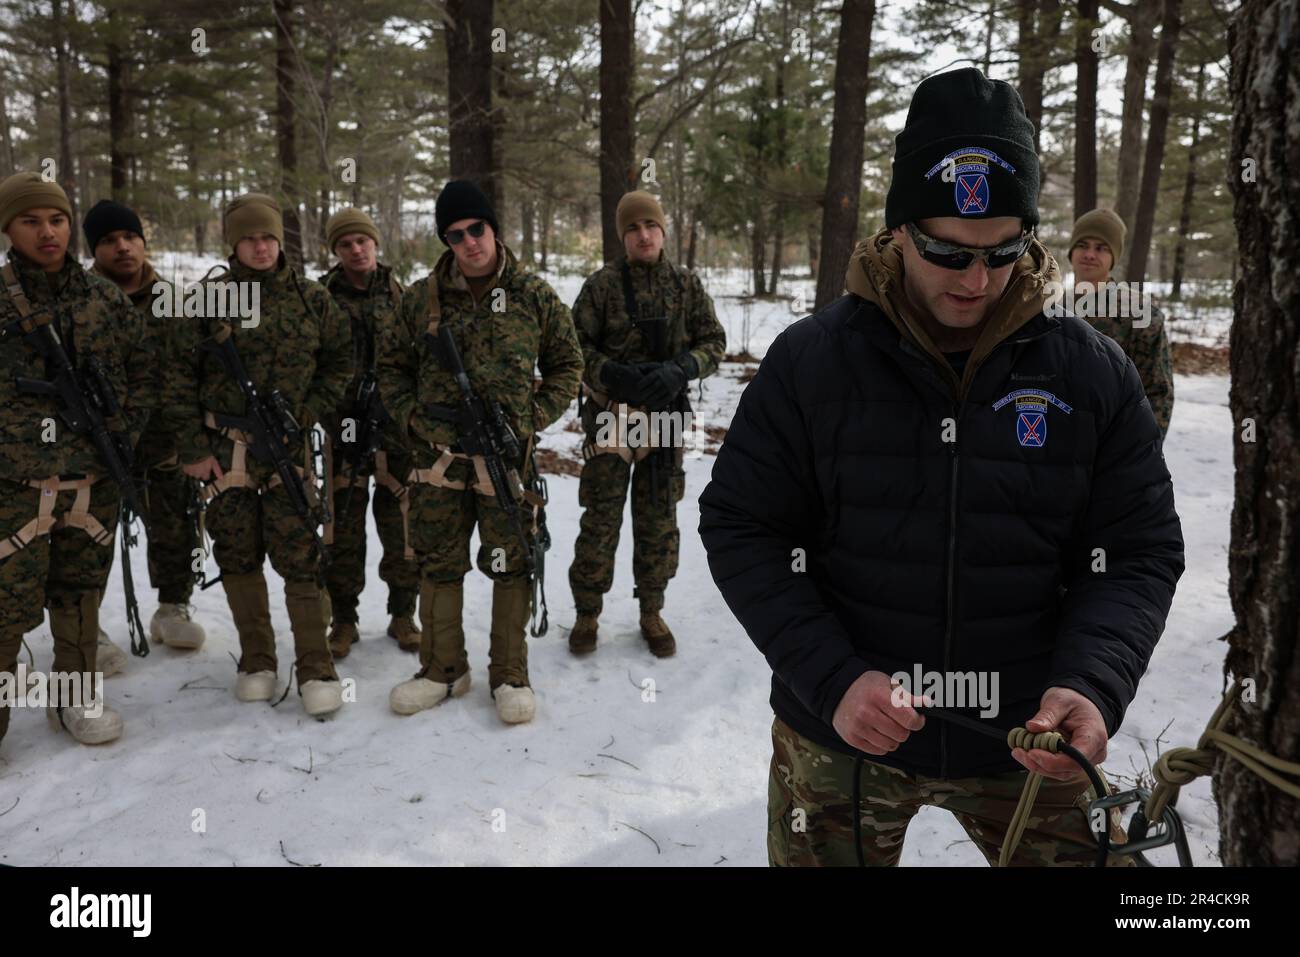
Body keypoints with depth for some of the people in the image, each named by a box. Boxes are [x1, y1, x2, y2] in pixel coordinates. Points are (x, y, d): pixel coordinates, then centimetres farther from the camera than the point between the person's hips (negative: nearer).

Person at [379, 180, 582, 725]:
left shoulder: (535, 296, 1)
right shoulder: (421, 299, 4)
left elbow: (567, 366, 9)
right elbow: (391, 367, 14)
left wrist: (532, 418, -5)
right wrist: (413, 416, -3)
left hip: (508, 456, -1)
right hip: (438, 457, 2)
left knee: (511, 567, 5)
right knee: (439, 566, 11)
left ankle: (509, 674, 21)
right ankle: (443, 669, 28)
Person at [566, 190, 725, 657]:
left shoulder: (688, 285, 4)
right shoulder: (602, 284, -3)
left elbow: (713, 342, 5)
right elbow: (576, 346, -3)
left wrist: (679, 370, -15)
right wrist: (614, 376, -19)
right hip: (611, 415, -2)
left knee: (659, 519, 11)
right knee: (600, 518, 3)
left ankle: (652, 612, 26)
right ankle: (587, 613, 18)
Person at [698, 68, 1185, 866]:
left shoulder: (1094, 375, -5)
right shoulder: (810, 361, -9)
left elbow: (1140, 551, 0)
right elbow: (741, 529, -7)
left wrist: (1094, 685, -19)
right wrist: (830, 677, -19)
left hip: (1029, 742, 1)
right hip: (840, 737, 0)